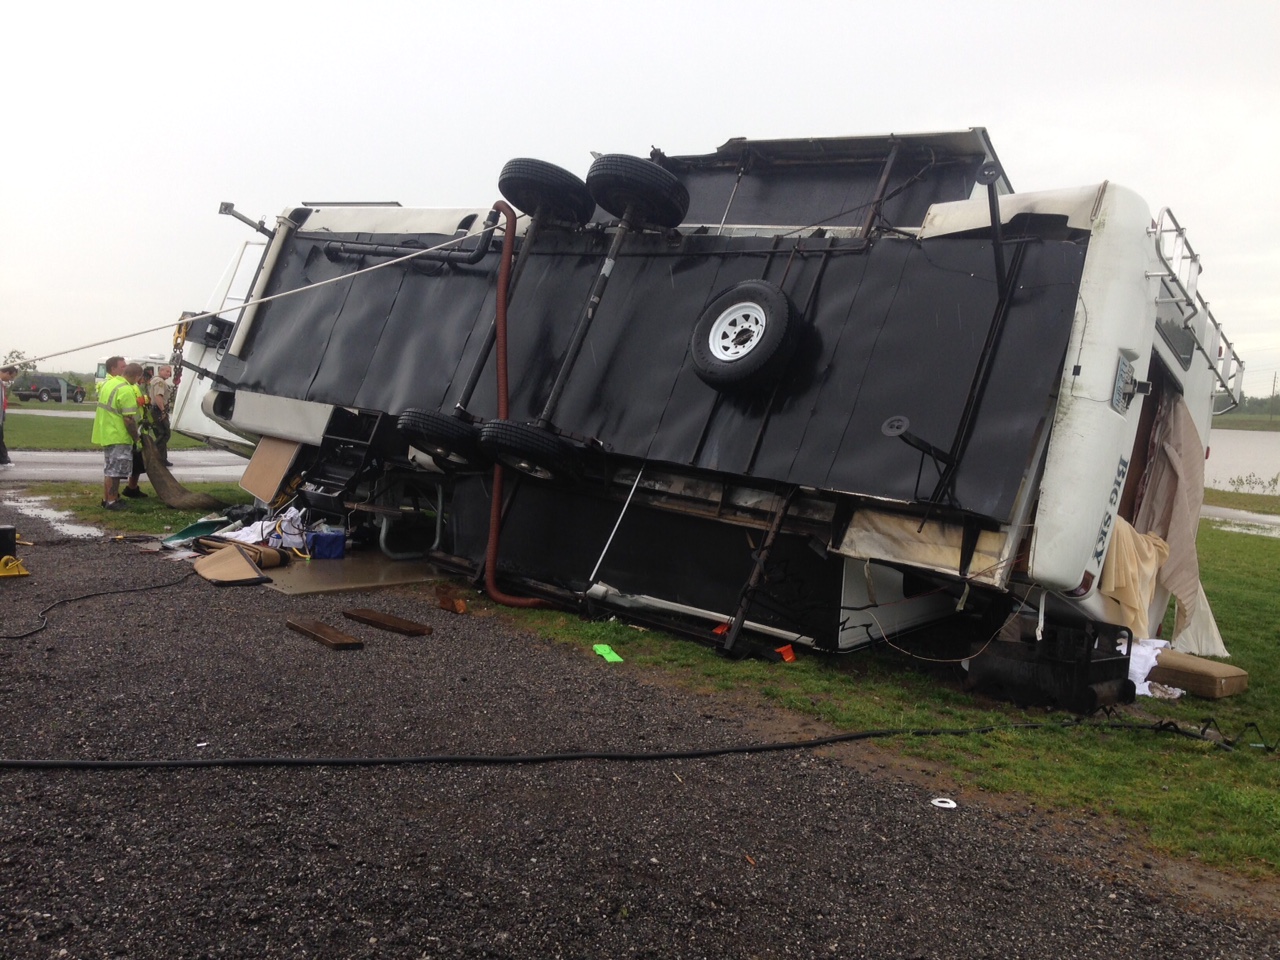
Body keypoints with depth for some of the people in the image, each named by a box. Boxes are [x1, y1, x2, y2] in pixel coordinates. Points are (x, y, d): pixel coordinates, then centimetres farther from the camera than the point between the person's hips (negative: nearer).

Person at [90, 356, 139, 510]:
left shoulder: (106, 384, 12)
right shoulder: (125, 389, -19)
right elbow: (129, 419, -21)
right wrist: (136, 438, -12)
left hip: (106, 434, 10)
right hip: (118, 437, -10)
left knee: (110, 468, 18)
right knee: (115, 470, -3)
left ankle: (107, 498, 26)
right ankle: (112, 501, 2)